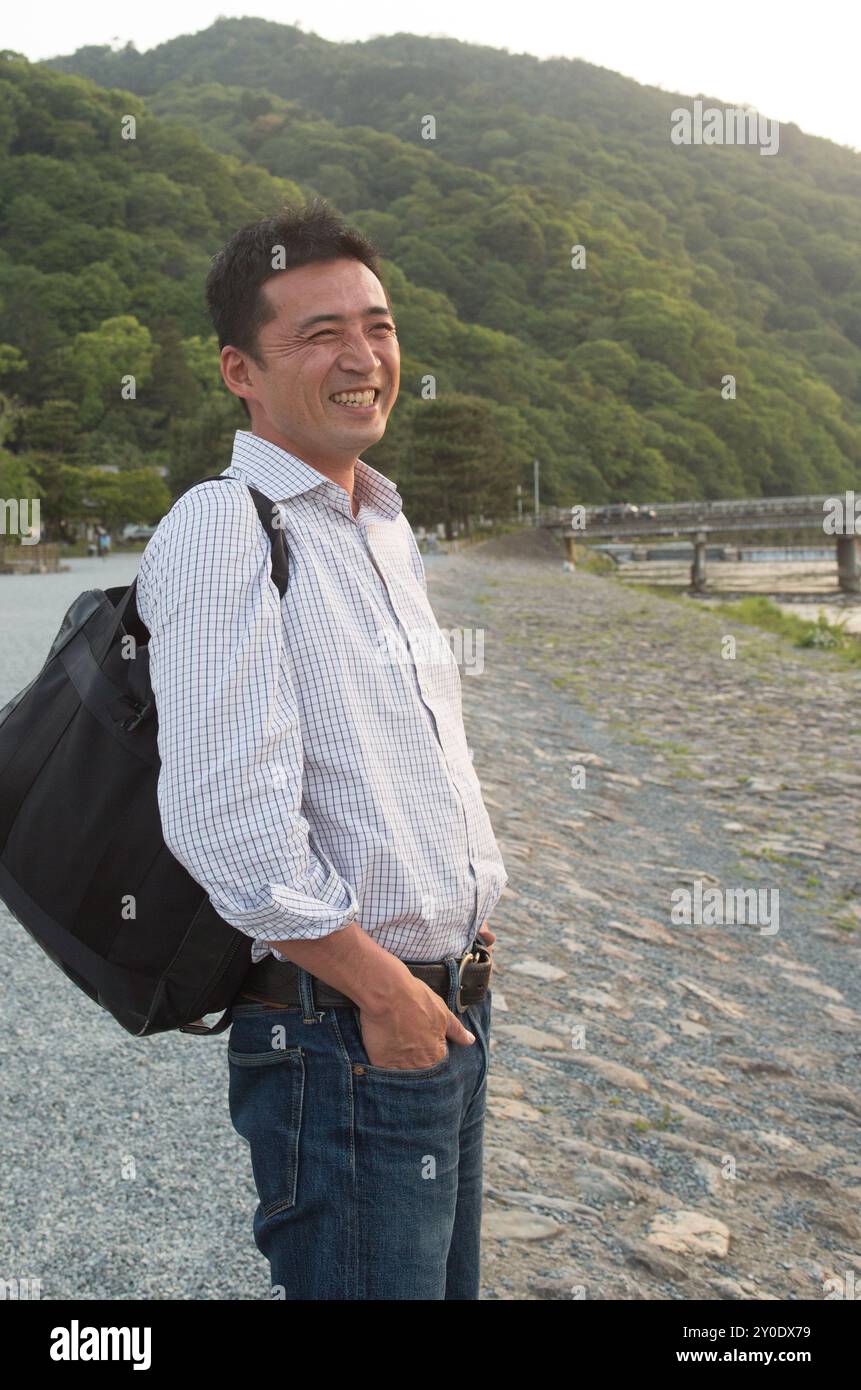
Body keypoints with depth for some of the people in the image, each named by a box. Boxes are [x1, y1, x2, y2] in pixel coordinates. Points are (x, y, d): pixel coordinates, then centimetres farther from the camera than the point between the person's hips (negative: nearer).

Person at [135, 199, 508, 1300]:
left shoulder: (386, 530, 12)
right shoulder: (221, 532, -16)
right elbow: (225, 821, -24)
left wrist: (461, 954, 17)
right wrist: (383, 989, -16)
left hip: (449, 1000, 9)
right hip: (341, 1029, -8)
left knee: (446, 1285, 22)